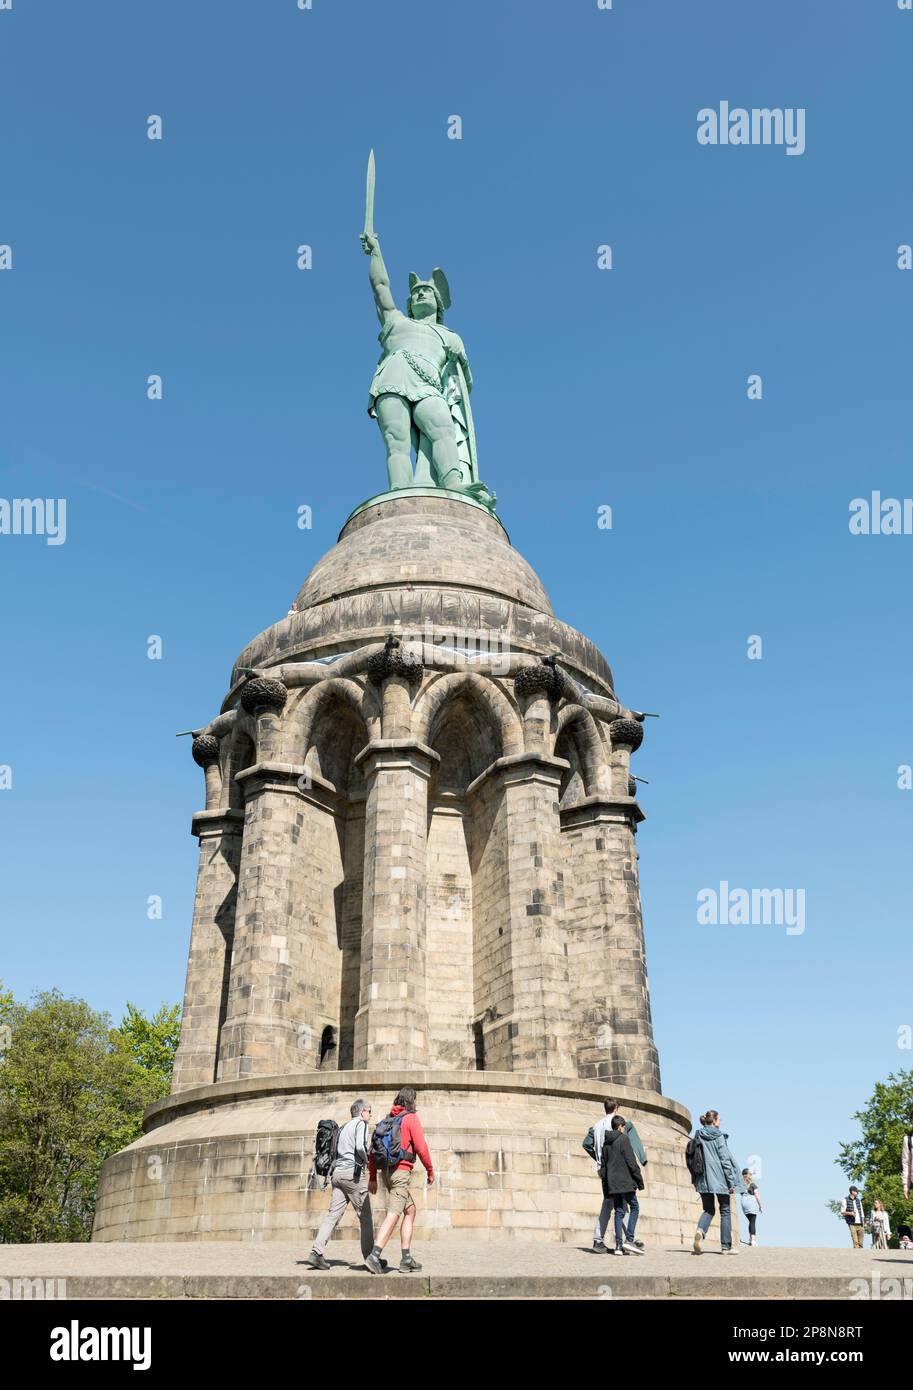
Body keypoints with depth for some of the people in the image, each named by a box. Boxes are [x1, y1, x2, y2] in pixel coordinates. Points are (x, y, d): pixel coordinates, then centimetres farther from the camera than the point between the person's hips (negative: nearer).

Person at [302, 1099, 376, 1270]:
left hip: (337, 1172, 7)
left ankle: (317, 1253, -12)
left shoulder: (344, 1127, 22)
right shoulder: (361, 1124, -2)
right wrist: (366, 1160, -2)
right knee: (365, 1216, 3)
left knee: (333, 1215, 0)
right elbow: (360, 1147, -18)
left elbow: (335, 1151, 20)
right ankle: (370, 1256, 7)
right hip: (353, 1172, -7)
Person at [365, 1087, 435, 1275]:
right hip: (401, 1171, -8)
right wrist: (430, 1171, 1)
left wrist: (372, 1177, 15)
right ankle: (375, 1255, -25)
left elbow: (374, 1149, 13)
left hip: (386, 1171, 8)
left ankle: (407, 1259, 15)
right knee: (393, 1215, -12)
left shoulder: (387, 1119, 15)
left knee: (410, 1211, 17)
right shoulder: (411, 1118, -4)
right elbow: (421, 1148, -10)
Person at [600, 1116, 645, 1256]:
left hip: (612, 1183, 6)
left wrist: (606, 1189, 19)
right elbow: (631, 1162, -11)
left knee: (619, 1212, 8)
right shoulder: (623, 1139, -5)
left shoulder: (605, 1143, 16)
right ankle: (629, 1239, -9)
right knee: (634, 1207, 3)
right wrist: (639, 1181, -5)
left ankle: (619, 1245, 1)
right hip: (625, 1181, -6)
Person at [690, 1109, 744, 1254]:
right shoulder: (719, 1136, -7)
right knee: (725, 1210, 9)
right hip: (719, 1178, -4)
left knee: (708, 1210, 12)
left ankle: (700, 1231, -18)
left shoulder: (698, 1136, 8)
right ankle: (726, 1246, 8)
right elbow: (725, 1160, -10)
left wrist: (696, 1180, 16)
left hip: (704, 1180, 4)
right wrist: (731, 1182, -6)